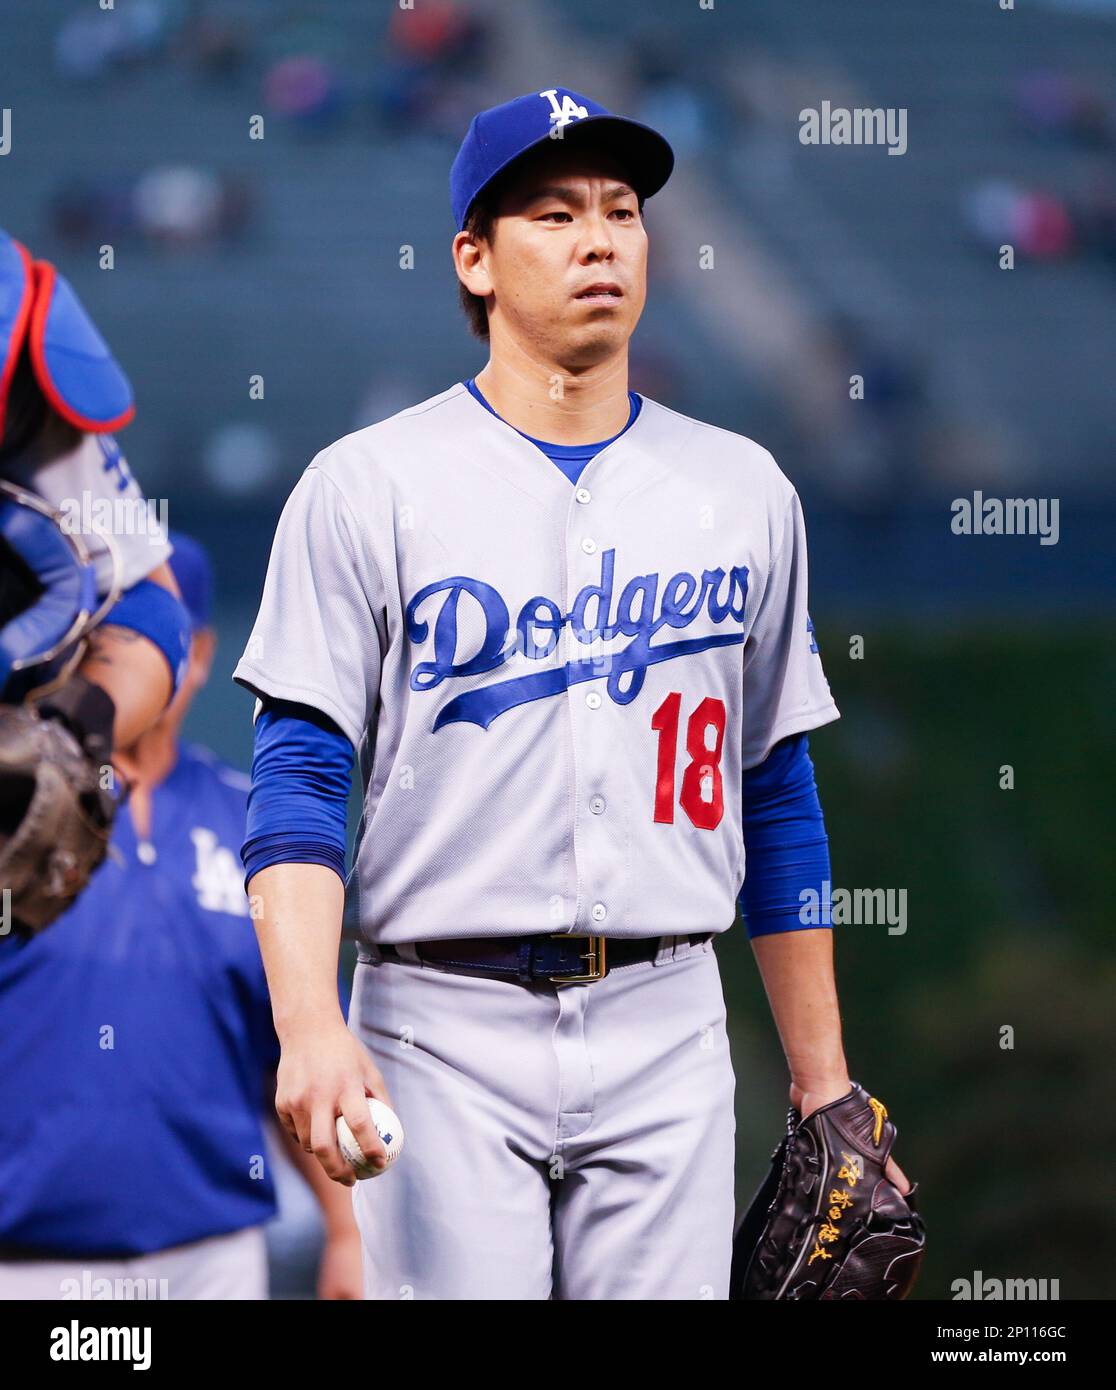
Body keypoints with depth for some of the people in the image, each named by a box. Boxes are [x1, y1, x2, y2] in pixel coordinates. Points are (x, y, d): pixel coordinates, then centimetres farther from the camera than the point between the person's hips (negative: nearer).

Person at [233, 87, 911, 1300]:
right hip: (446, 1033, -3)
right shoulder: (366, 488, 0)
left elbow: (776, 791, 16)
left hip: (665, 1027, 3)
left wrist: (821, 1079, 12)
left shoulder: (743, 491, 11)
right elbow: (300, 774, -5)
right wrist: (308, 1027, -20)